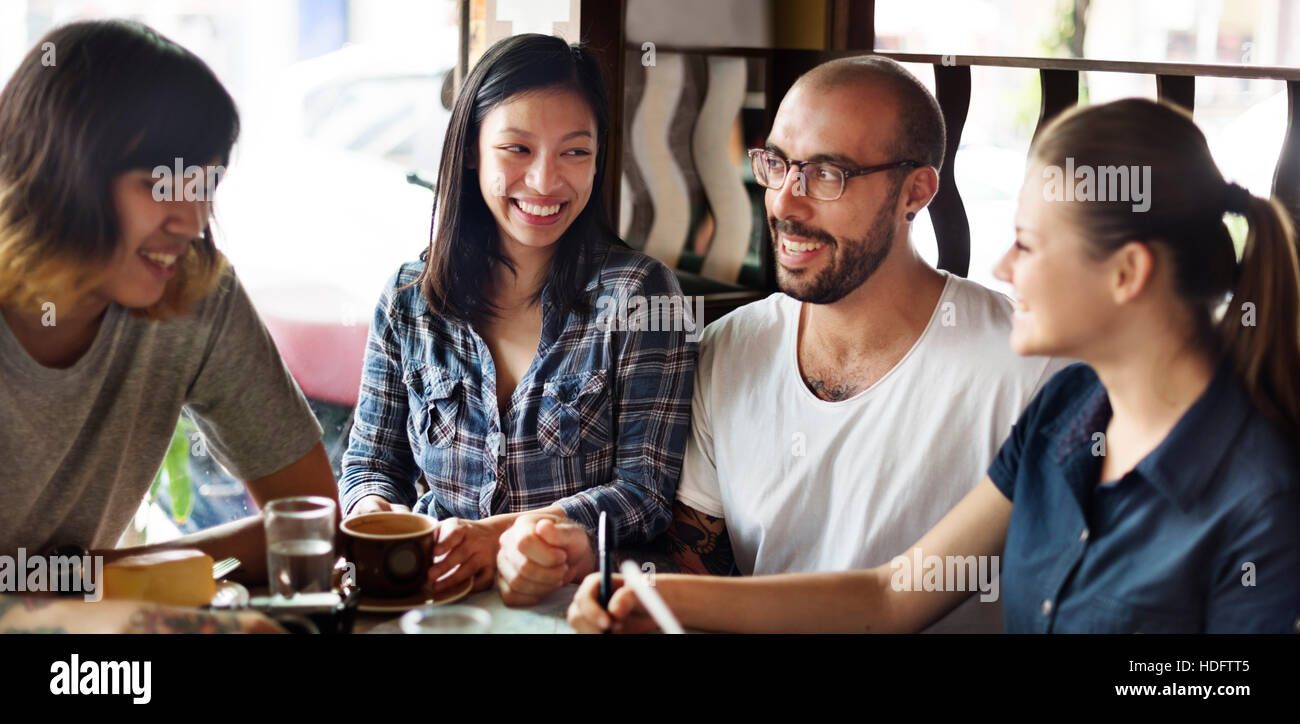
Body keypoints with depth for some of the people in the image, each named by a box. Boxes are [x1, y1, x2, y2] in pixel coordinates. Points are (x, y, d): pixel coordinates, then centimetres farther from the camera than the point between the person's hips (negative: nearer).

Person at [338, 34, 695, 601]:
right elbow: (370, 463, 12)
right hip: (433, 595, 3)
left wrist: (497, 534, -22)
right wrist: (377, 513, -12)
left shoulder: (639, 294, -5)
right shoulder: (409, 298, 5)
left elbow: (646, 491, -9)